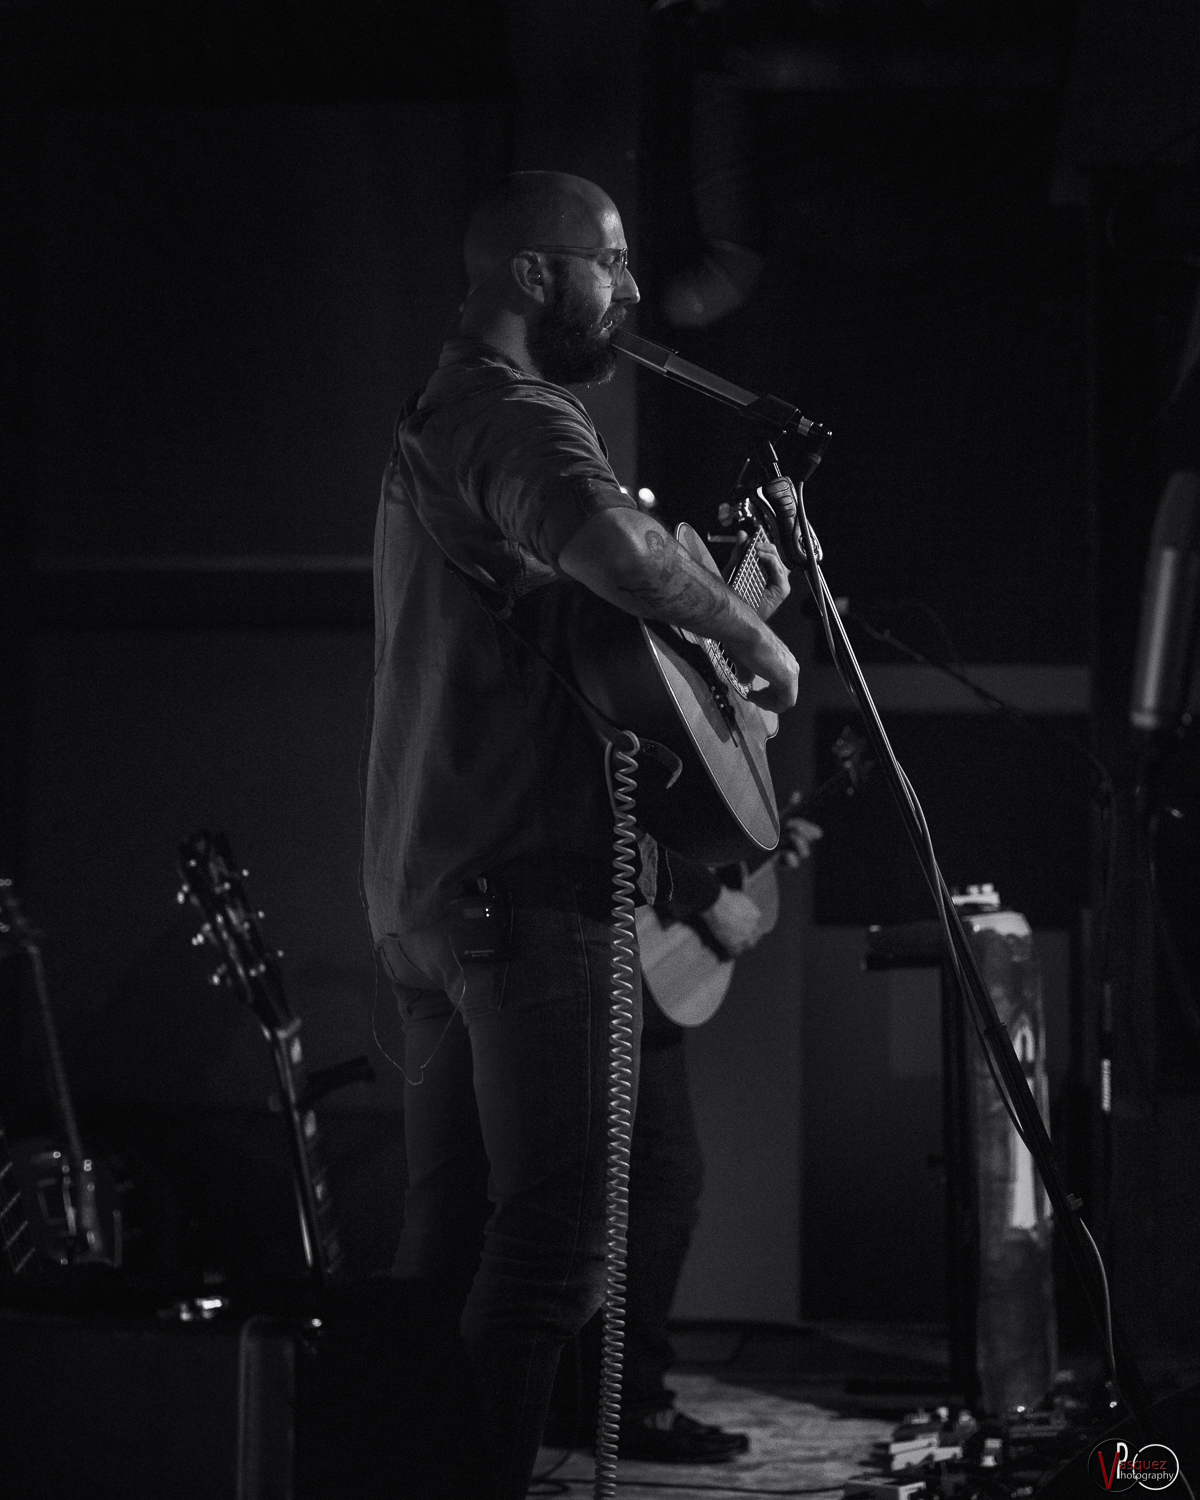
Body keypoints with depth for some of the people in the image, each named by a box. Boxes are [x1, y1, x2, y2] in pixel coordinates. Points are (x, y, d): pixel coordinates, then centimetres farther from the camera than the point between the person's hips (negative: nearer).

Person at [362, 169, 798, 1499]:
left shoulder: (431, 423, 22)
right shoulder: (521, 419, -12)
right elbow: (608, 544, -34)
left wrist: (719, 581, 12)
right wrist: (748, 632, -20)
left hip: (422, 889, 10)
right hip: (531, 882, -10)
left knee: (449, 1230, 12)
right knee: (553, 1230, -9)